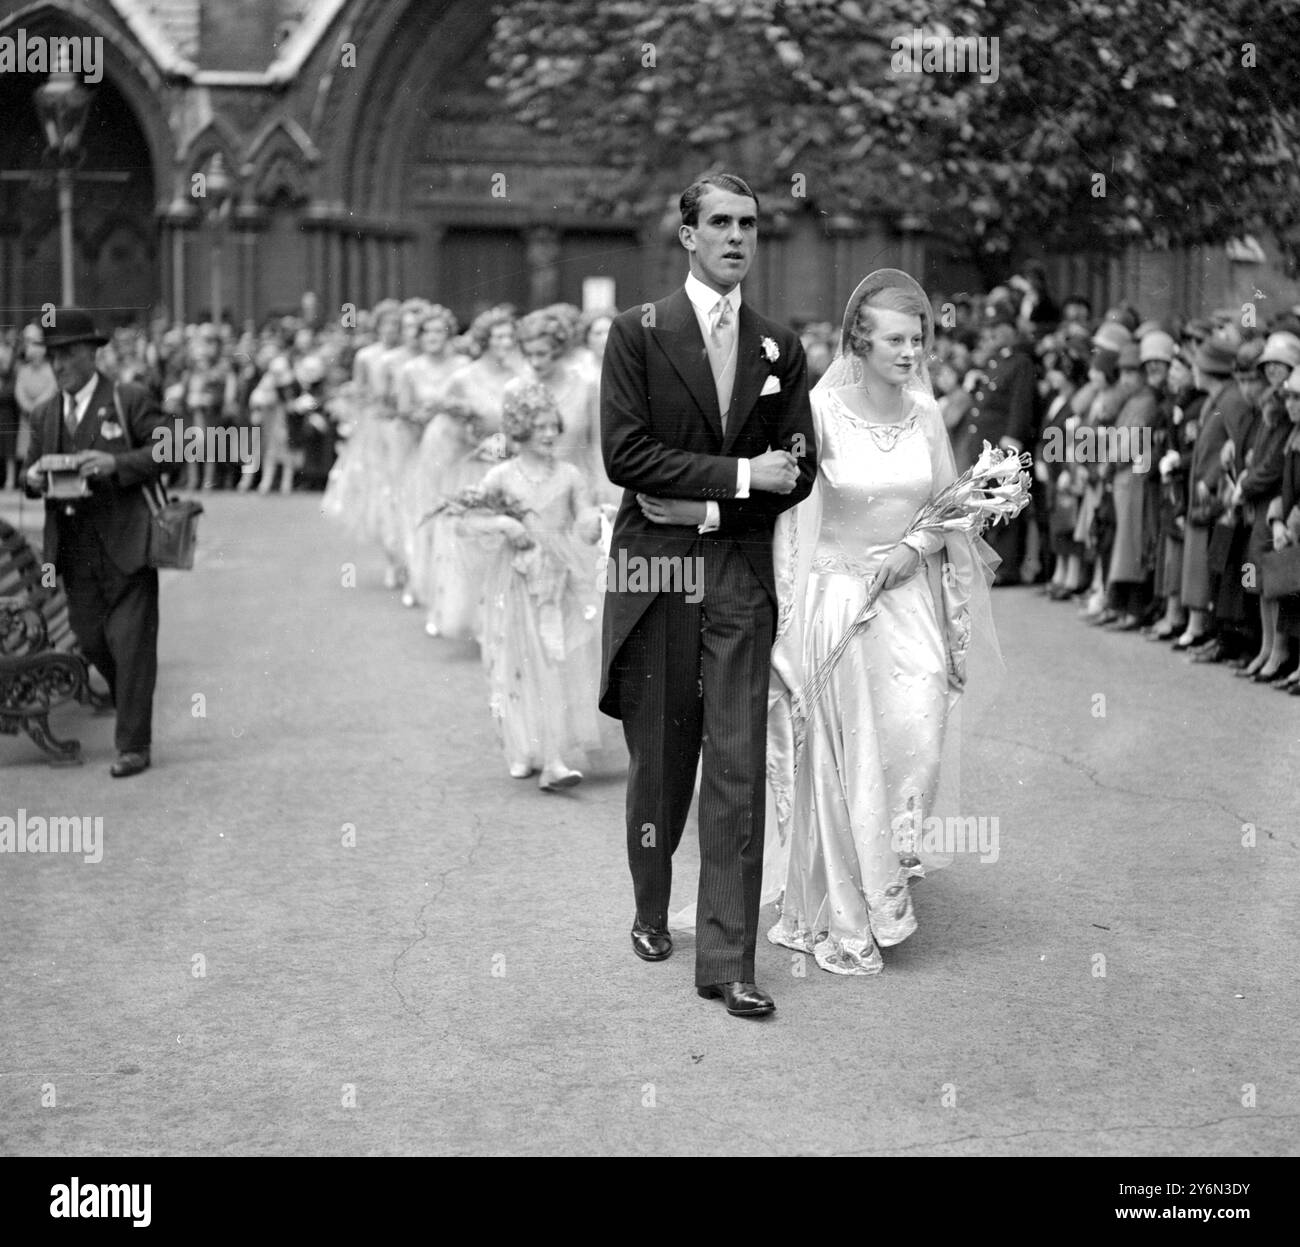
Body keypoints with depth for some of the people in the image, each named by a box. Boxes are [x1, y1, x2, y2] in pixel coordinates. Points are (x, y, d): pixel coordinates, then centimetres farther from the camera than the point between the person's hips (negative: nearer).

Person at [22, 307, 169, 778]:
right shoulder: (44, 415, 13)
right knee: (91, 640, 9)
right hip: (73, 548, 5)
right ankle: (128, 702, 36)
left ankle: (133, 746, 1)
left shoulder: (130, 401, -2)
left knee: (131, 643, -5)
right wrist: (33, 478, -10)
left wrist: (115, 463, -22)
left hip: (124, 543, -5)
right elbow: (33, 472, 15)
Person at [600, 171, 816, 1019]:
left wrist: (706, 508, -8)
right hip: (654, 569, -2)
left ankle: (728, 962, -1)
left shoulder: (781, 347, 10)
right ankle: (652, 912, 32)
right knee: (660, 760, 9)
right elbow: (624, 454, -11)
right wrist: (740, 476, -15)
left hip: (742, 575, 2)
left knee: (739, 768, -4)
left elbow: (798, 472, 7)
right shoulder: (638, 334, 0)